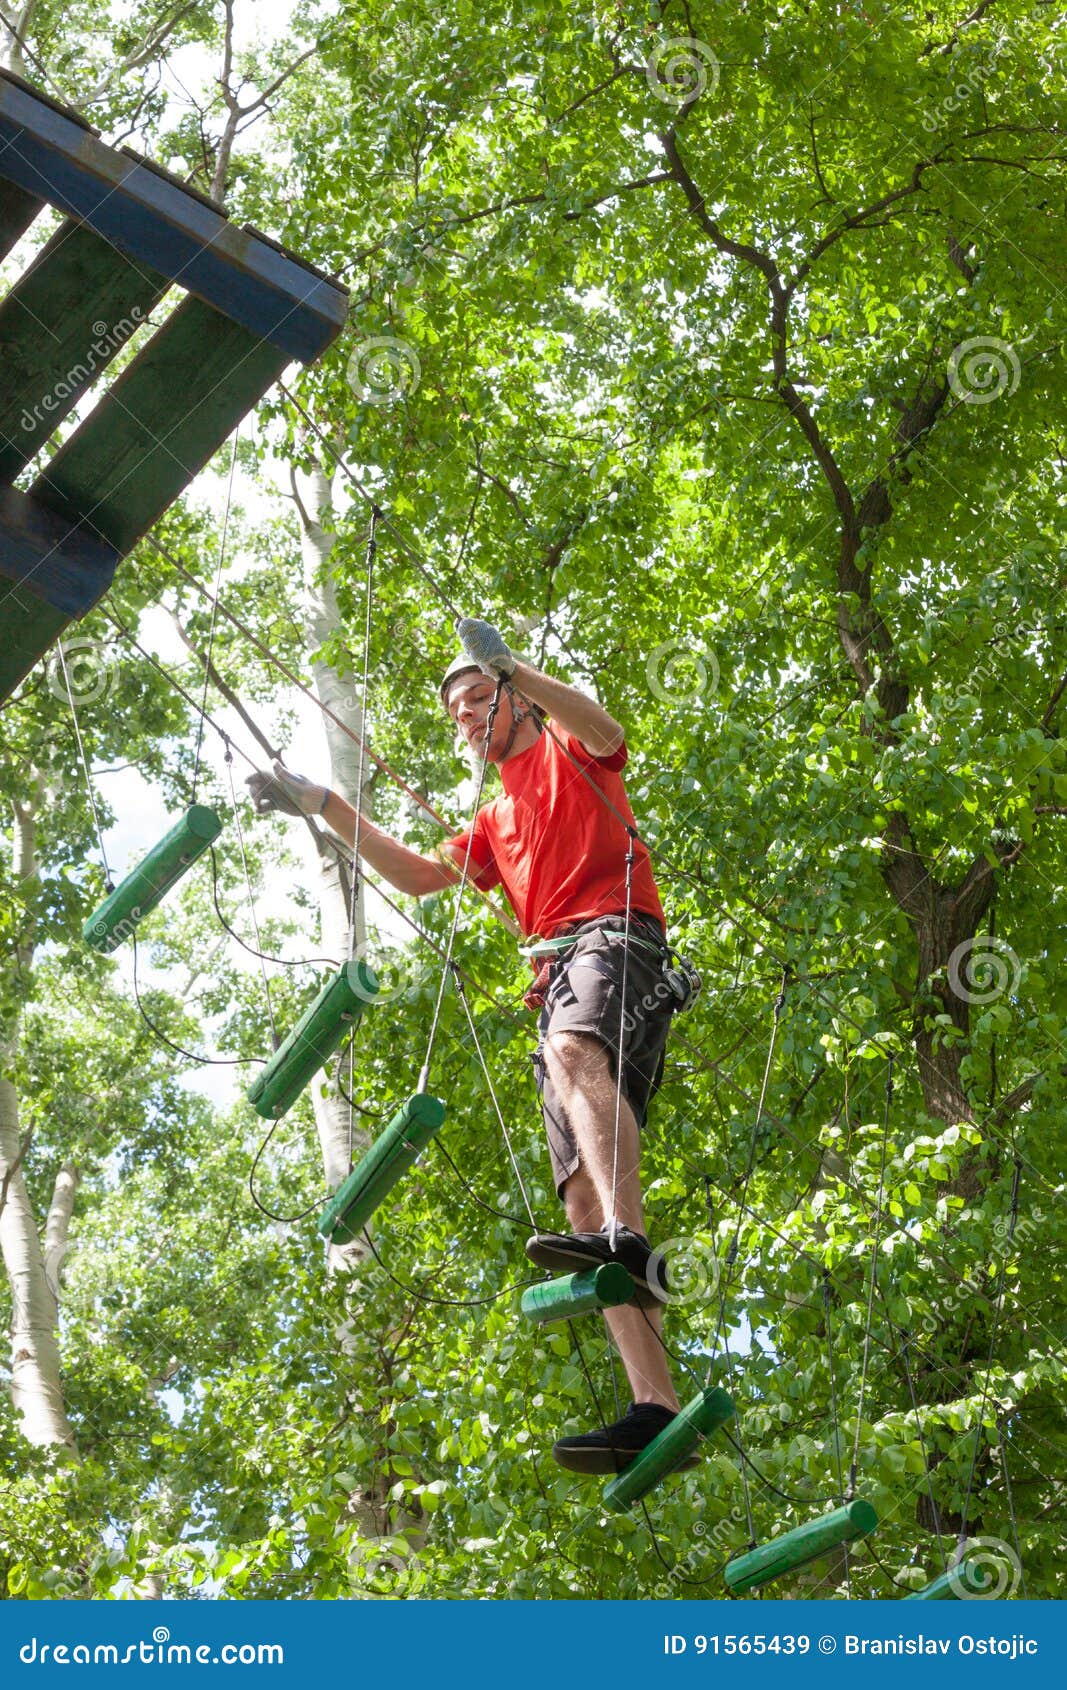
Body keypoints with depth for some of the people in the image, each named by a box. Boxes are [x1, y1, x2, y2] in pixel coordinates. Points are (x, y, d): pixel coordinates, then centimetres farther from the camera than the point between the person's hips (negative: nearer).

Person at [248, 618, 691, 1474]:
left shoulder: (572, 752, 17)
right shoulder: (497, 821, 37)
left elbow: (601, 725, -7)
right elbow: (420, 875, 28)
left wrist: (513, 668, -21)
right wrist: (324, 806, 23)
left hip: (616, 935, -6)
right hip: (555, 975, 6)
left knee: (574, 1050, -41)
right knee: (582, 1188, -10)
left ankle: (630, 1241, -60)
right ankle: (655, 1407, -20)